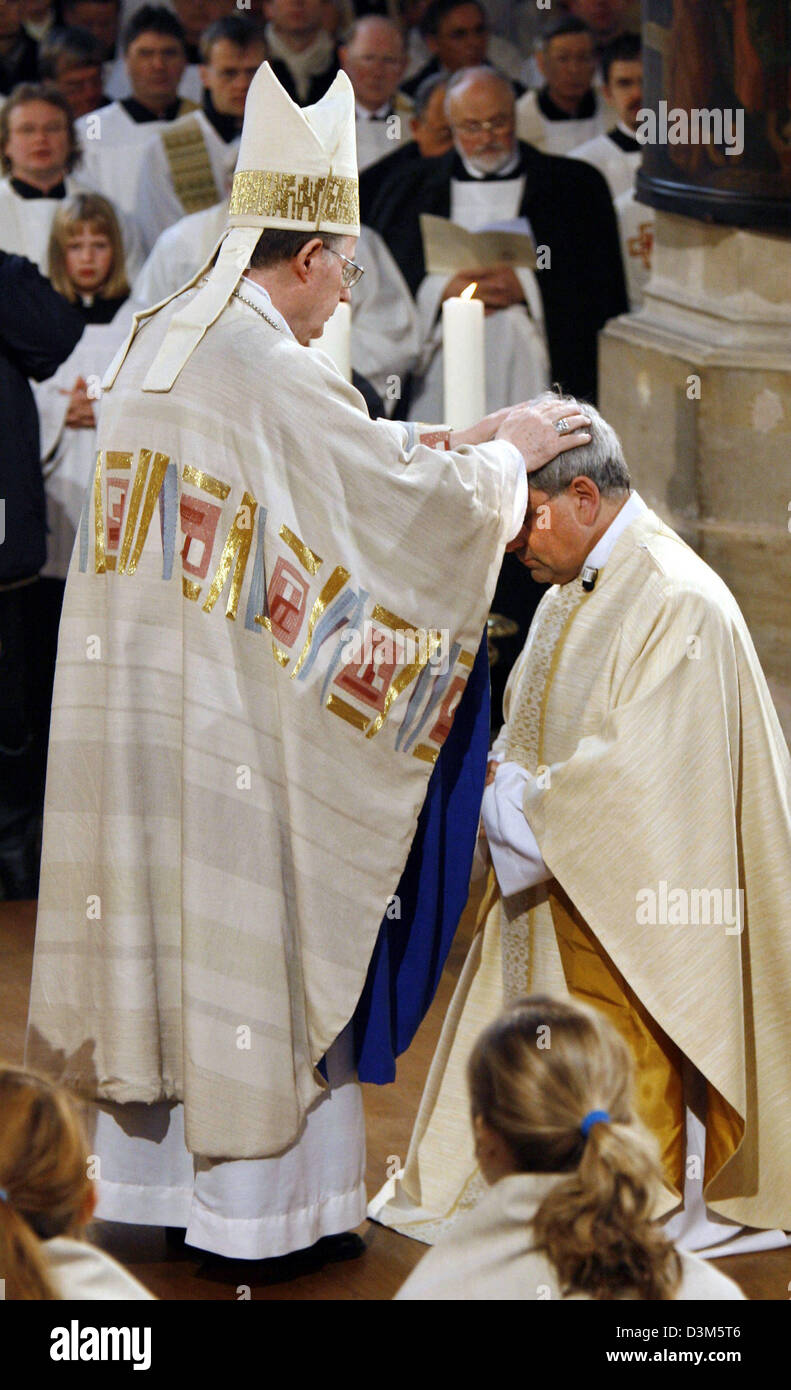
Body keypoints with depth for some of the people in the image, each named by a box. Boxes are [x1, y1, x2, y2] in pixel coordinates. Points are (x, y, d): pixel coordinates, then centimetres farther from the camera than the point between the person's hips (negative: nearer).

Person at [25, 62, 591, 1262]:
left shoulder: (157, 345, 7)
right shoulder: (273, 376, -20)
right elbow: (427, 505, -15)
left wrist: (434, 447, 16)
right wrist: (509, 452, 2)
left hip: (139, 707, 8)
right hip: (238, 719, -8)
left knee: (159, 925, 16)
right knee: (247, 931, 2)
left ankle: (146, 1167, 26)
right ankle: (253, 1202, 11)